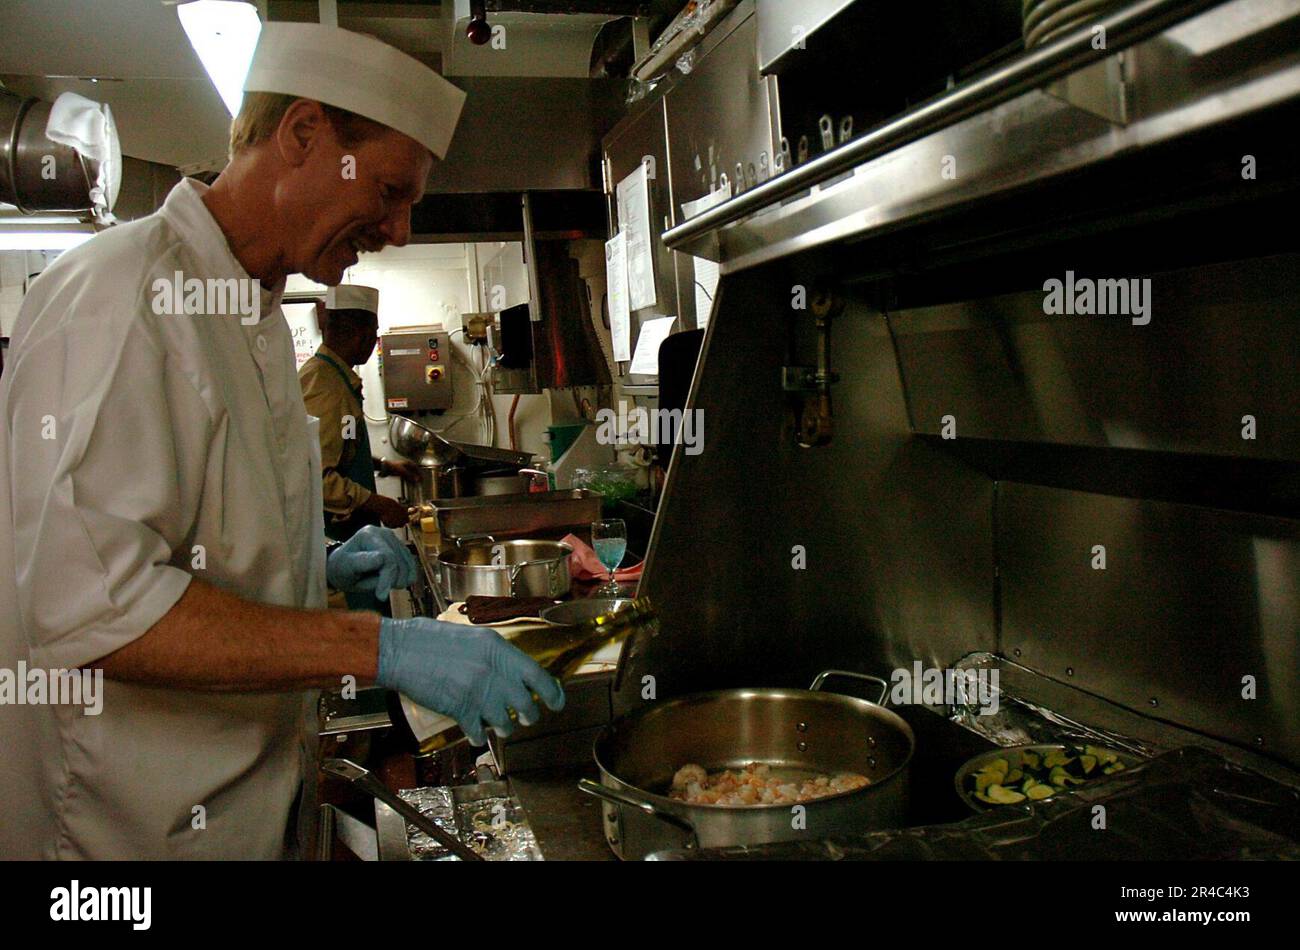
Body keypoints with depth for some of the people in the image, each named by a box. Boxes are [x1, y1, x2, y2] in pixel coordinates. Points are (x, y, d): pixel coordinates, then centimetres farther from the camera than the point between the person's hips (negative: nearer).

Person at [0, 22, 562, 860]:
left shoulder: (253, 313, 11)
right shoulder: (122, 294, -21)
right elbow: (89, 601, -30)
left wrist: (323, 567, 4)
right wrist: (379, 647, -31)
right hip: (135, 828, -9)